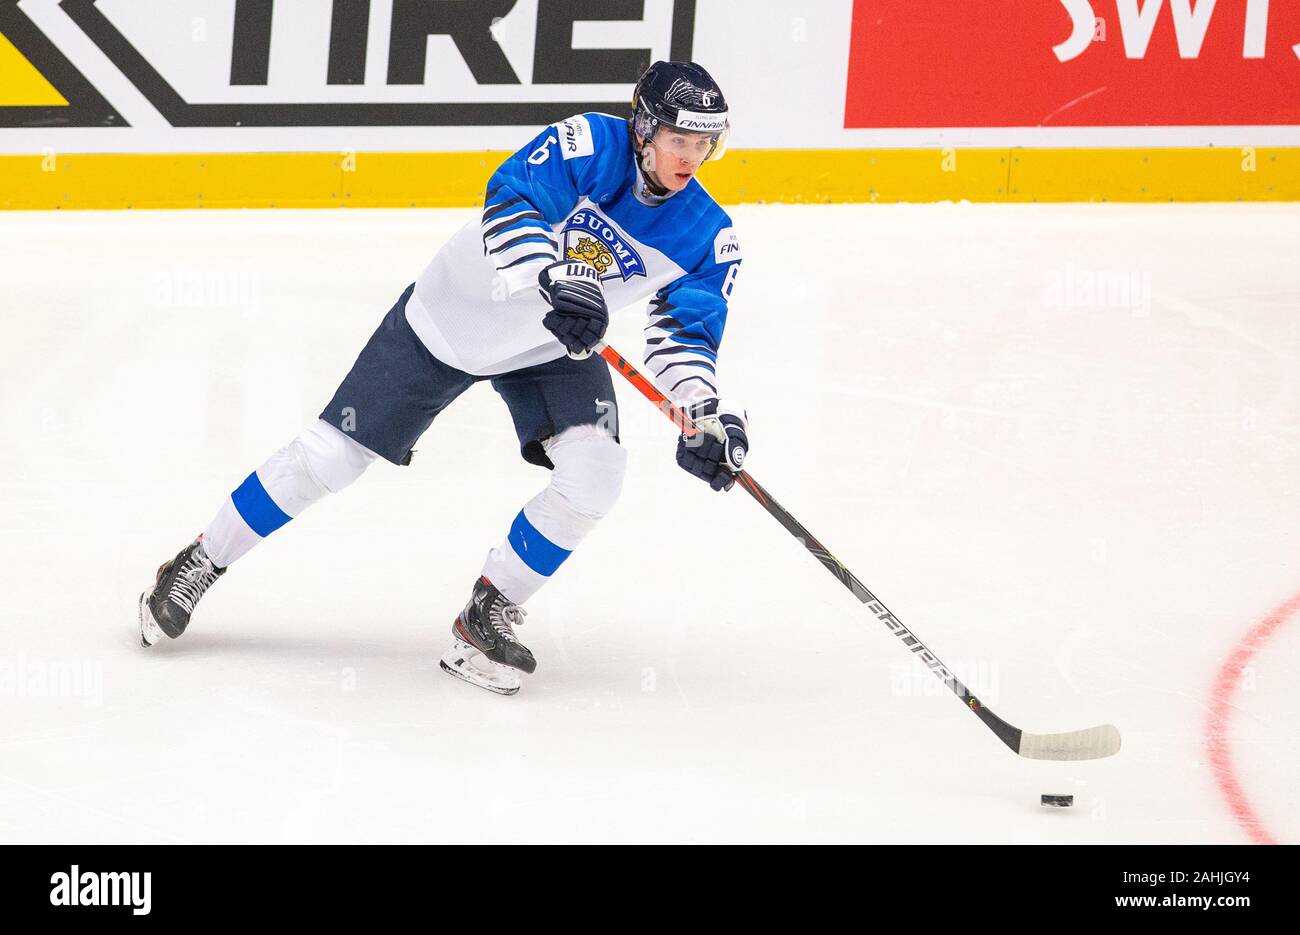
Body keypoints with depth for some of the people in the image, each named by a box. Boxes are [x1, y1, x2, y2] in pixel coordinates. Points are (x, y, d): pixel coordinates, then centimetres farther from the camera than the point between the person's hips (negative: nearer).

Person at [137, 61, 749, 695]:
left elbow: (685, 333, -10)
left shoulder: (706, 237, -14)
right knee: (328, 457, -1)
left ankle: (487, 617, -1)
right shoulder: (590, 145, -26)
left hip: (555, 349, 3)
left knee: (593, 476, -20)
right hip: (451, 317, -3)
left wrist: (706, 412, -28)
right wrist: (552, 279, -56)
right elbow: (509, 202, -39)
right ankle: (198, 567, 18)